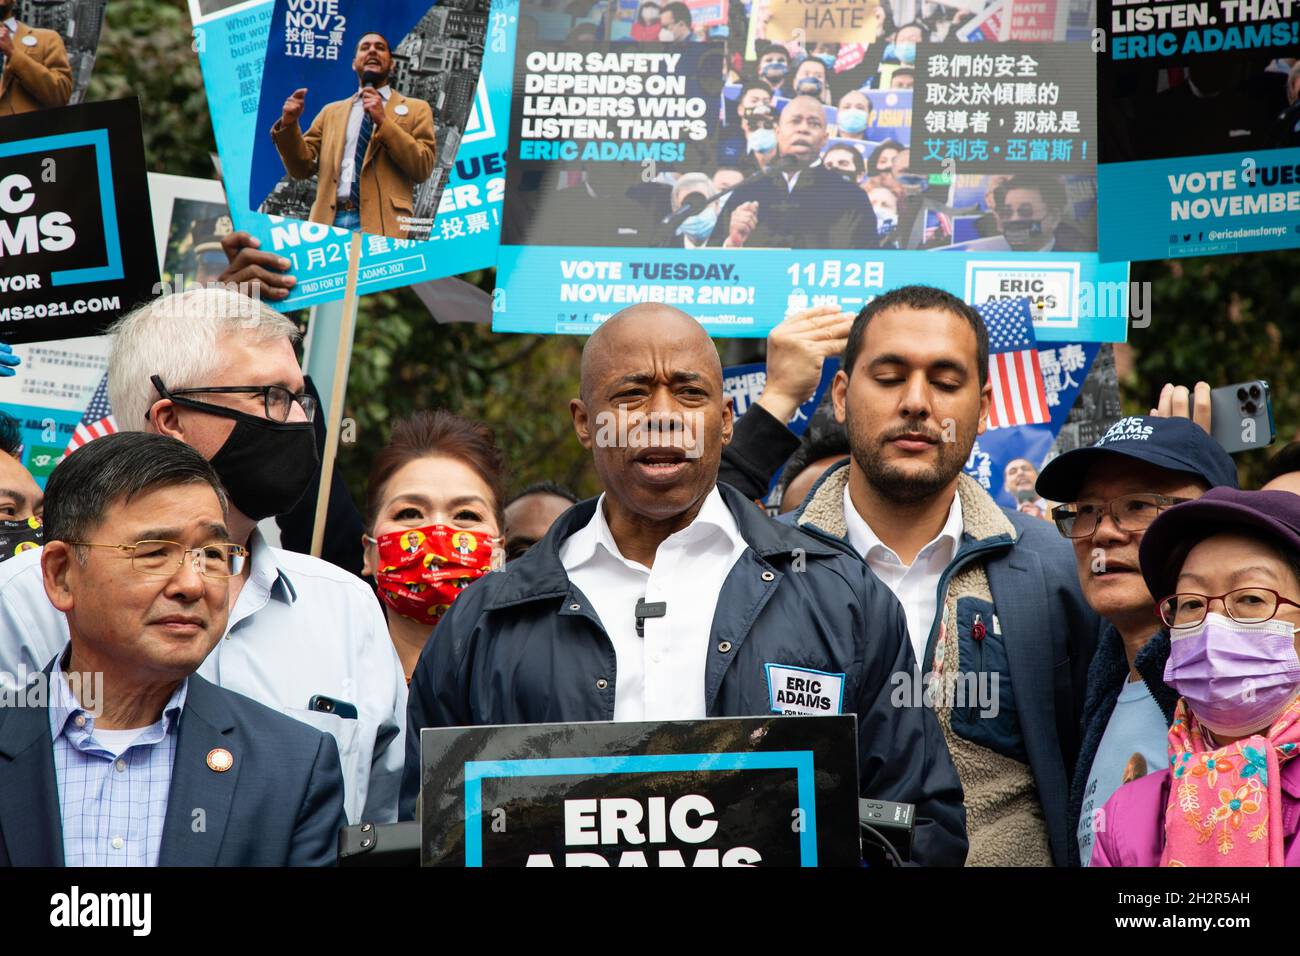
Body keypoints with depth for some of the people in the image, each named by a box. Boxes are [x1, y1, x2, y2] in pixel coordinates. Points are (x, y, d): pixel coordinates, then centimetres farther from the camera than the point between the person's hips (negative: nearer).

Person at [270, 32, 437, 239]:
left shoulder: (415, 109, 13)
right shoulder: (331, 112, 21)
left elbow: (423, 168, 0)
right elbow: (302, 168, 15)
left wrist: (384, 121, -6)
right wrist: (289, 125, -2)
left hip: (380, 224, -2)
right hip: (329, 222, 2)